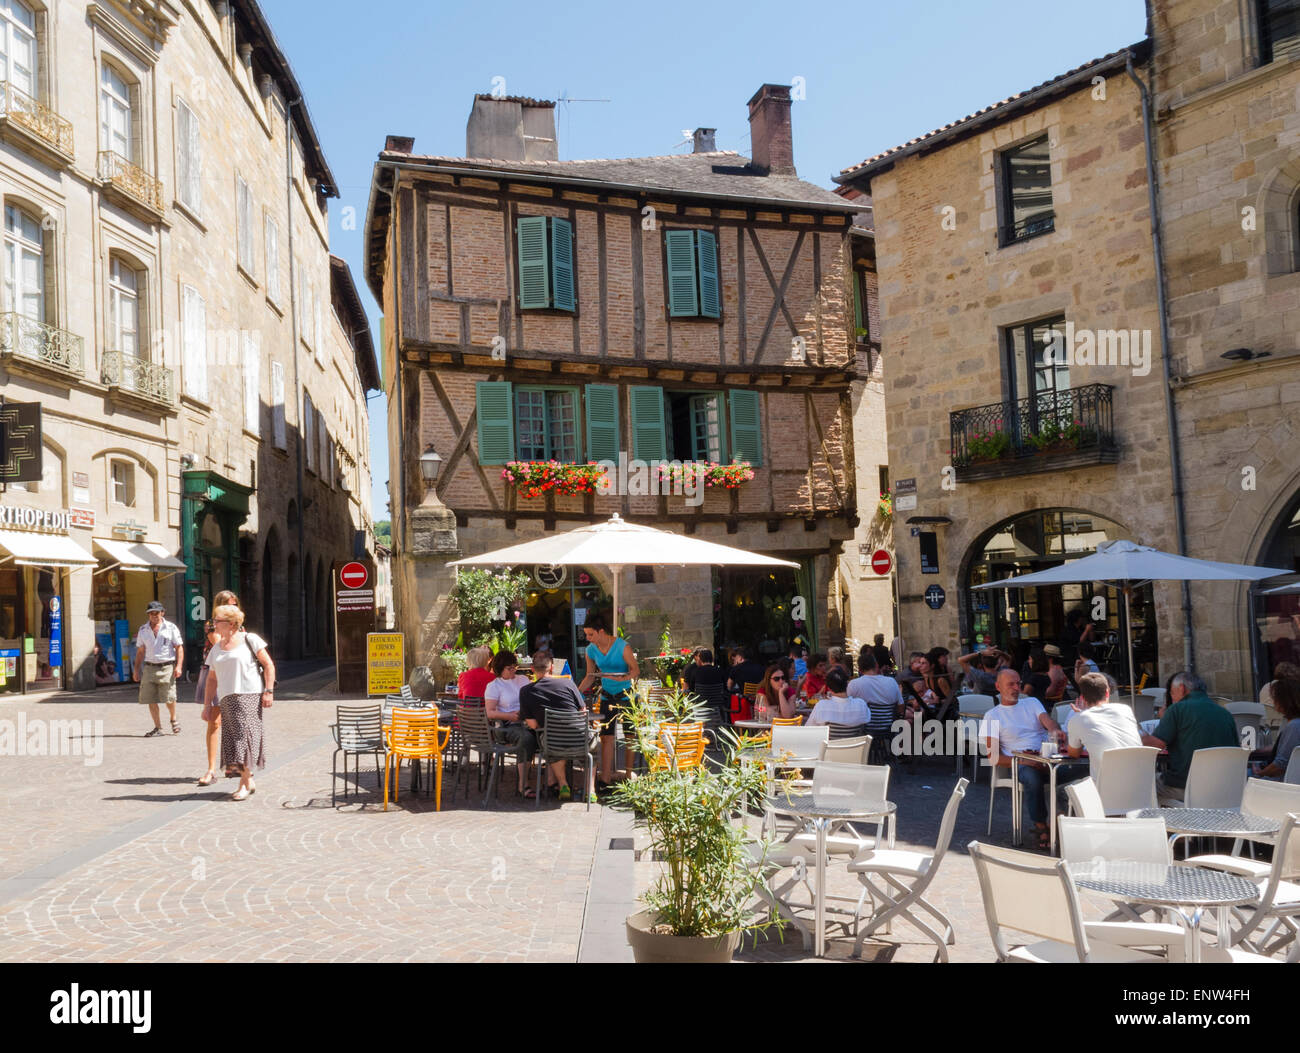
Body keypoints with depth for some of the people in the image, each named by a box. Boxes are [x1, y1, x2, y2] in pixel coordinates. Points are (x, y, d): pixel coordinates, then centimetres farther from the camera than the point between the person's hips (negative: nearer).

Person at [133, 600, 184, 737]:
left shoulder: (171, 628, 2)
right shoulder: (143, 630, 12)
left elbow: (179, 648, 0)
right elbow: (140, 651, 17)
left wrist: (179, 666, -10)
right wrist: (136, 670, 12)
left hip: (166, 667, -3)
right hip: (149, 668, 3)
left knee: (169, 698, -7)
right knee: (150, 700, 0)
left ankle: (173, 720, 19)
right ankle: (158, 727, 10)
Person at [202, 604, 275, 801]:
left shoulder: (250, 640, 3)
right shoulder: (216, 648, 19)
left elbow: (269, 665, 0)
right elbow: (212, 679, 21)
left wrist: (268, 691, -9)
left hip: (249, 694, -5)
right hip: (227, 699, 5)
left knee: (245, 733, -12)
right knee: (233, 738, 1)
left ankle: (244, 783, -8)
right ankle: (249, 781, 12)